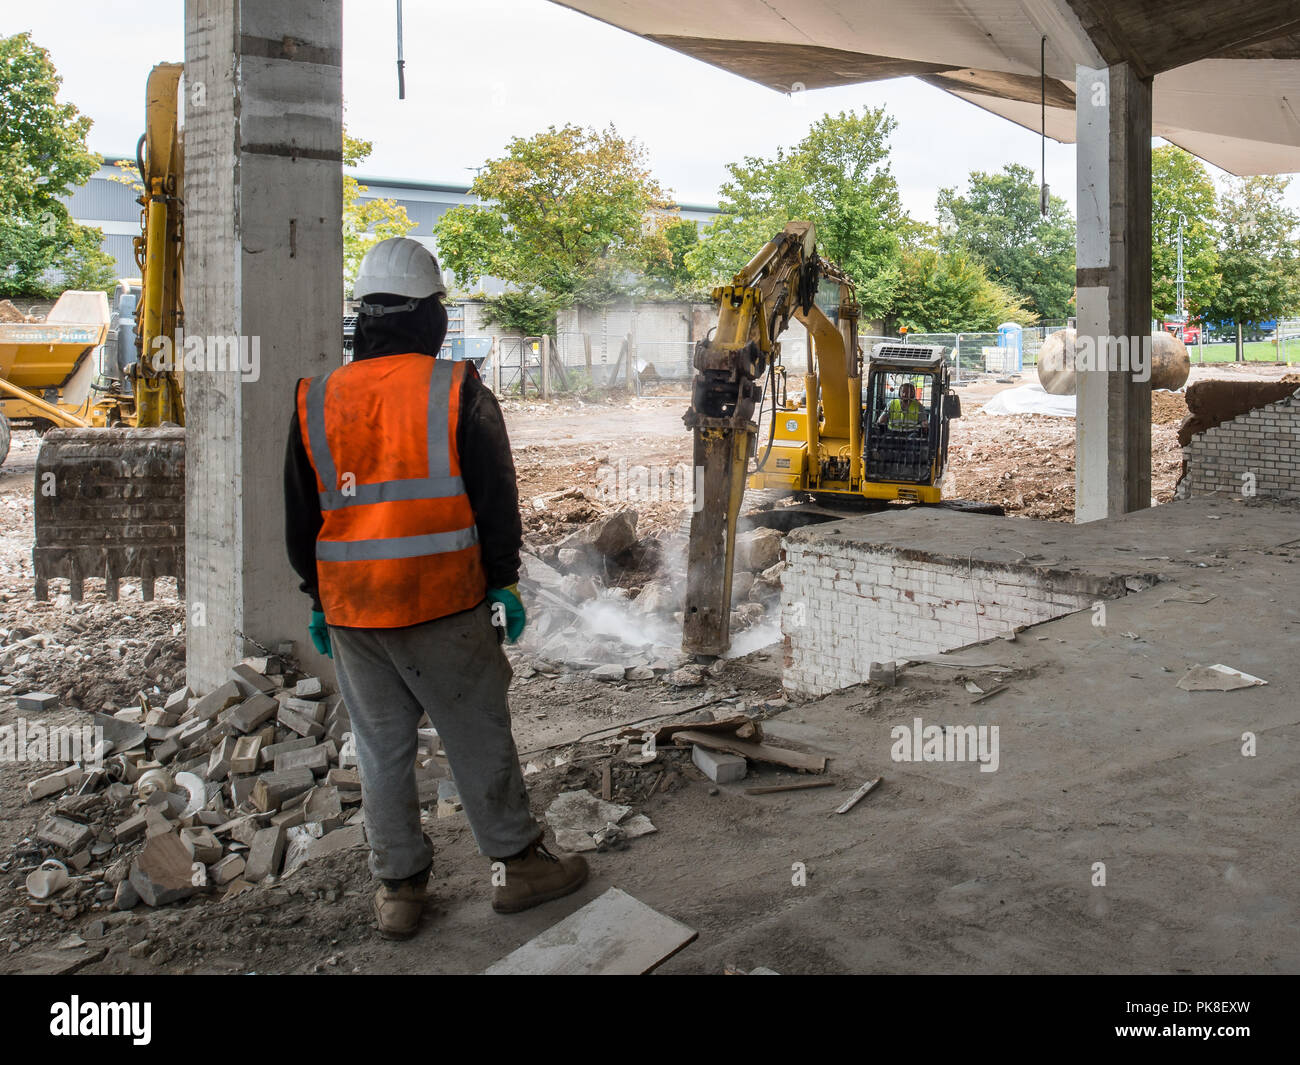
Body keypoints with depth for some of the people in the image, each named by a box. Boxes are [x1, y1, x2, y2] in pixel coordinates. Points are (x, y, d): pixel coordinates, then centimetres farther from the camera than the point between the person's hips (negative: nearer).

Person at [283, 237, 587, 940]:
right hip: (445, 606, -3)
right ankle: (517, 863, 20)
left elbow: (300, 518, 11)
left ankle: (398, 888, 20)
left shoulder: (315, 402, 5)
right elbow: (495, 499, -4)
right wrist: (504, 584, 5)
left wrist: (317, 598, 20)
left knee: (380, 747, 11)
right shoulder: (458, 391, -6)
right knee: (479, 738, 8)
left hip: (351, 612, 3)